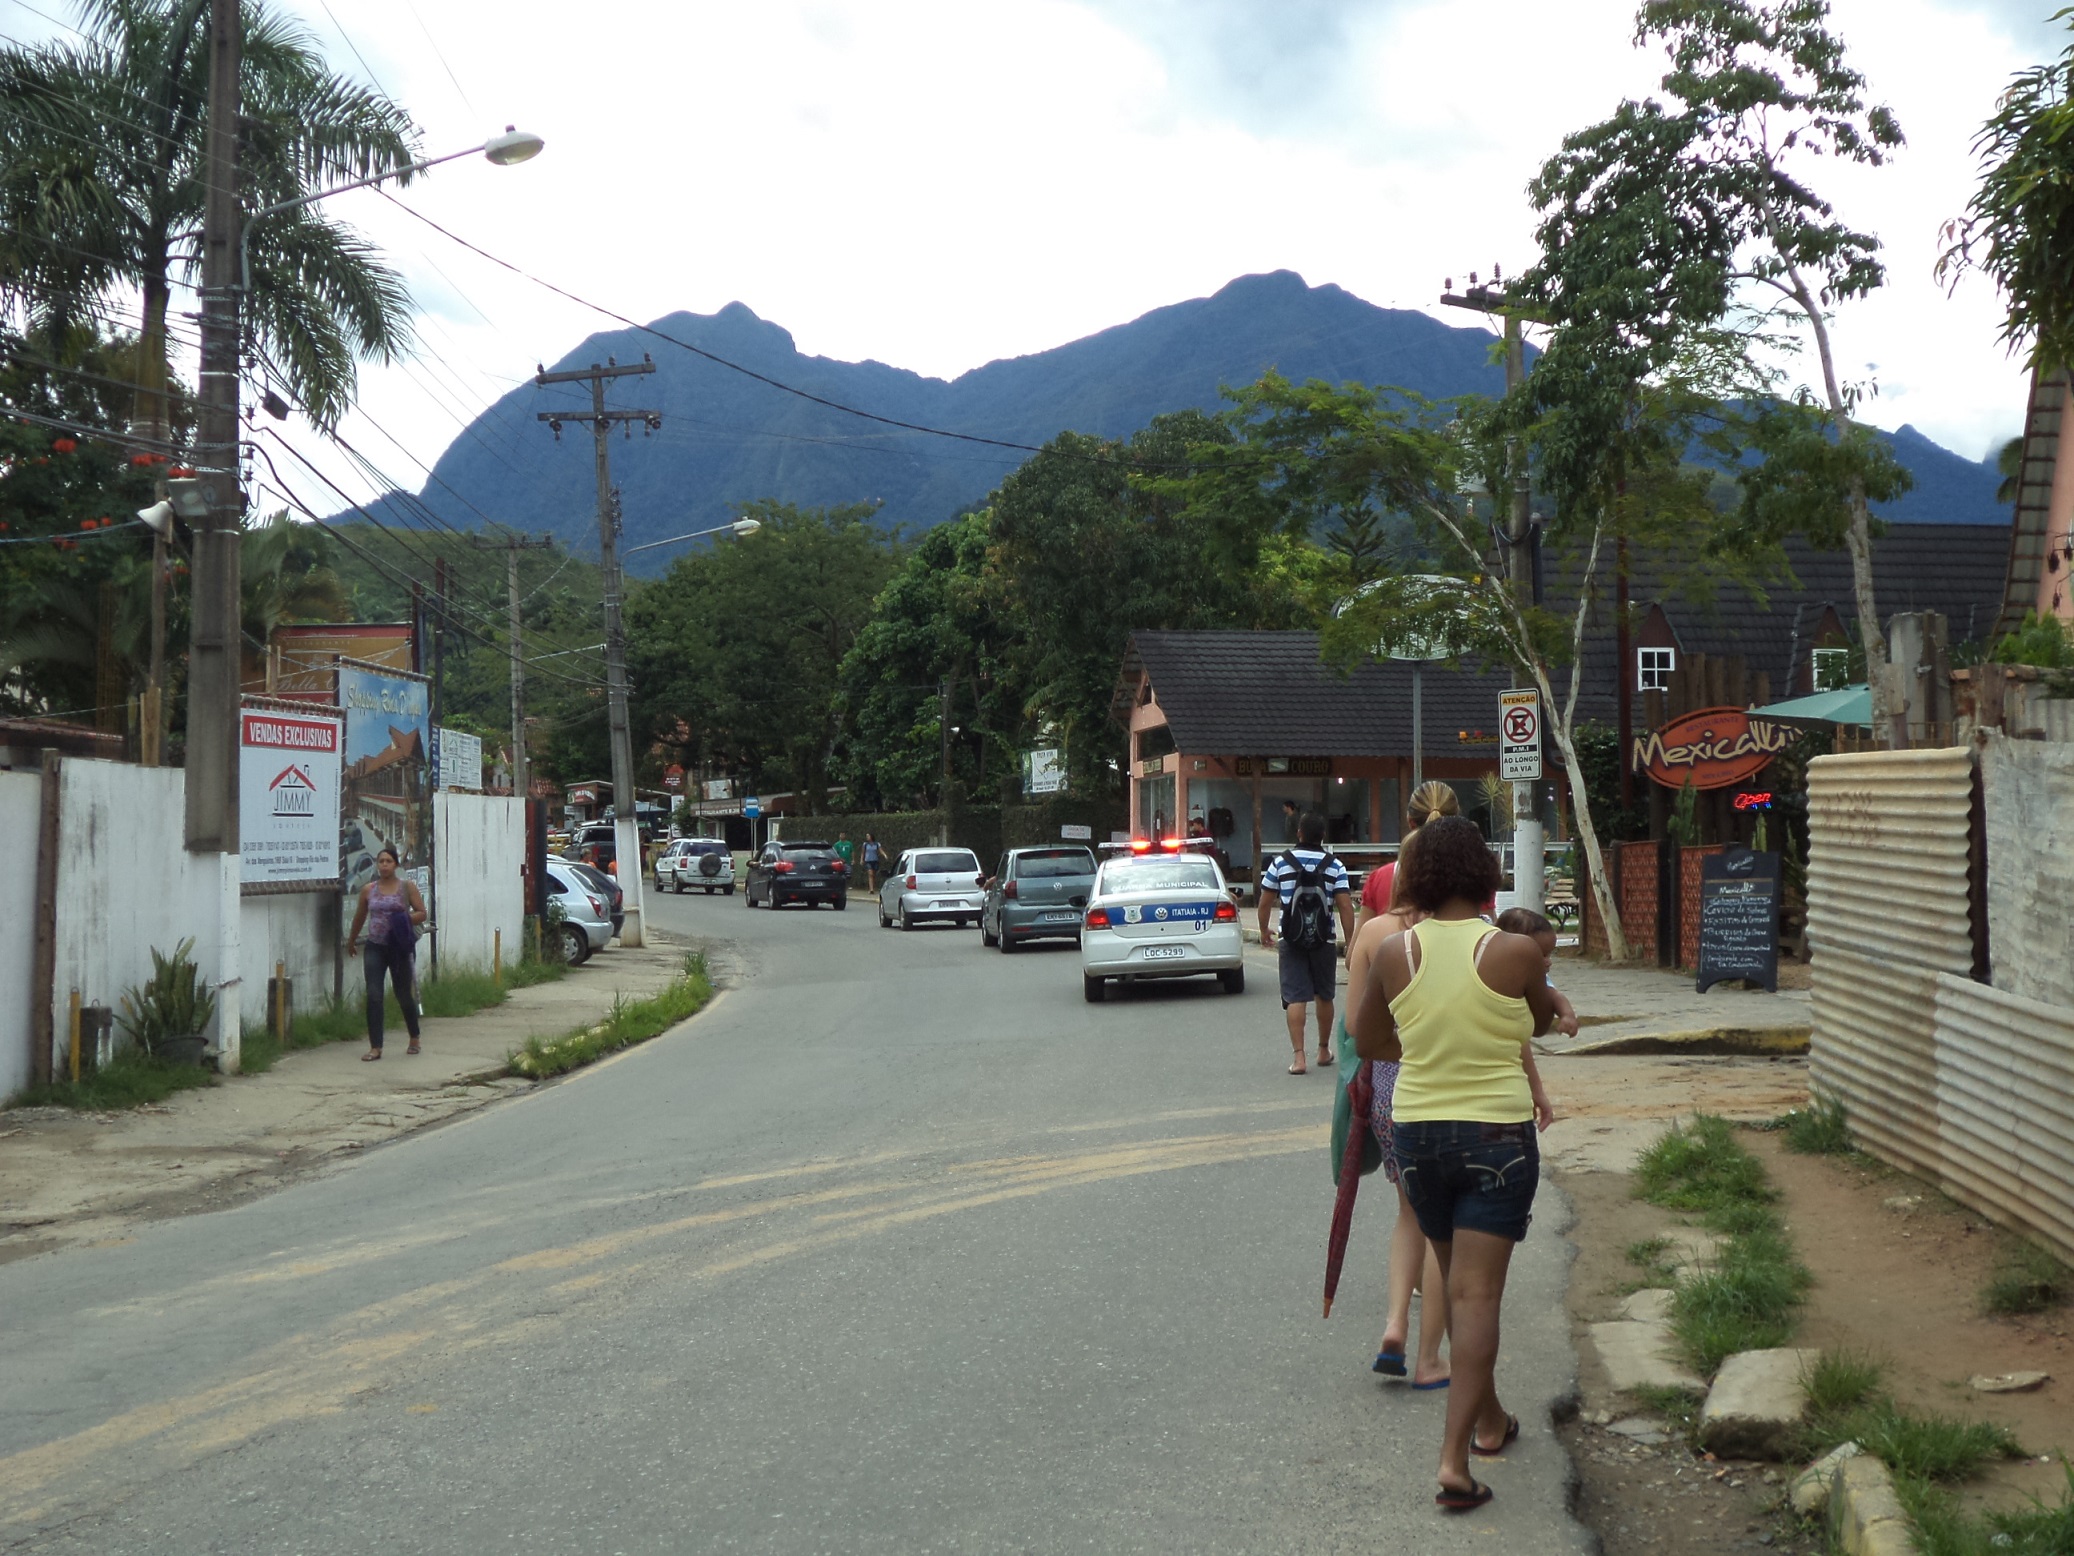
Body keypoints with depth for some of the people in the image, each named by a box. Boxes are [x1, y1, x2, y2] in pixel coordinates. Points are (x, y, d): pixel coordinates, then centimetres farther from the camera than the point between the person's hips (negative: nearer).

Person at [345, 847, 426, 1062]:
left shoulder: (407, 887, -1)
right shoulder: (368, 890, 5)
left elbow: (421, 913, 0)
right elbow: (359, 917, 19)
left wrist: (404, 919, -19)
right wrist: (351, 941, 29)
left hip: (400, 948, -2)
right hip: (375, 948, 2)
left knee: (404, 995, 7)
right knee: (373, 997, -8)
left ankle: (414, 1039, 29)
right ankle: (375, 1047, -4)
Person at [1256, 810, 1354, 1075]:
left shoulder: (1281, 862, -1)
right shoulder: (1334, 866, -2)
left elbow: (1265, 902, 3)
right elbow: (1345, 907, -7)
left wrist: (1264, 930, 19)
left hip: (1292, 941, -1)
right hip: (1324, 941, 1)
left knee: (1295, 998, -2)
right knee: (1324, 996, 17)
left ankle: (1299, 1056, -11)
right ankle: (1324, 1050, 30)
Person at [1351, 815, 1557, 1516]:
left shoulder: (1394, 953, -6)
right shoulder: (1514, 952, -14)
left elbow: (1367, 1042, 8)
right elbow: (1543, 1020, 7)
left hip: (1417, 1132, 3)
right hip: (1498, 1135, -3)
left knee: (1457, 1285, 20)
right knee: (1477, 1294, -2)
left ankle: (1488, 1418, 37)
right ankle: (1455, 1458, -8)